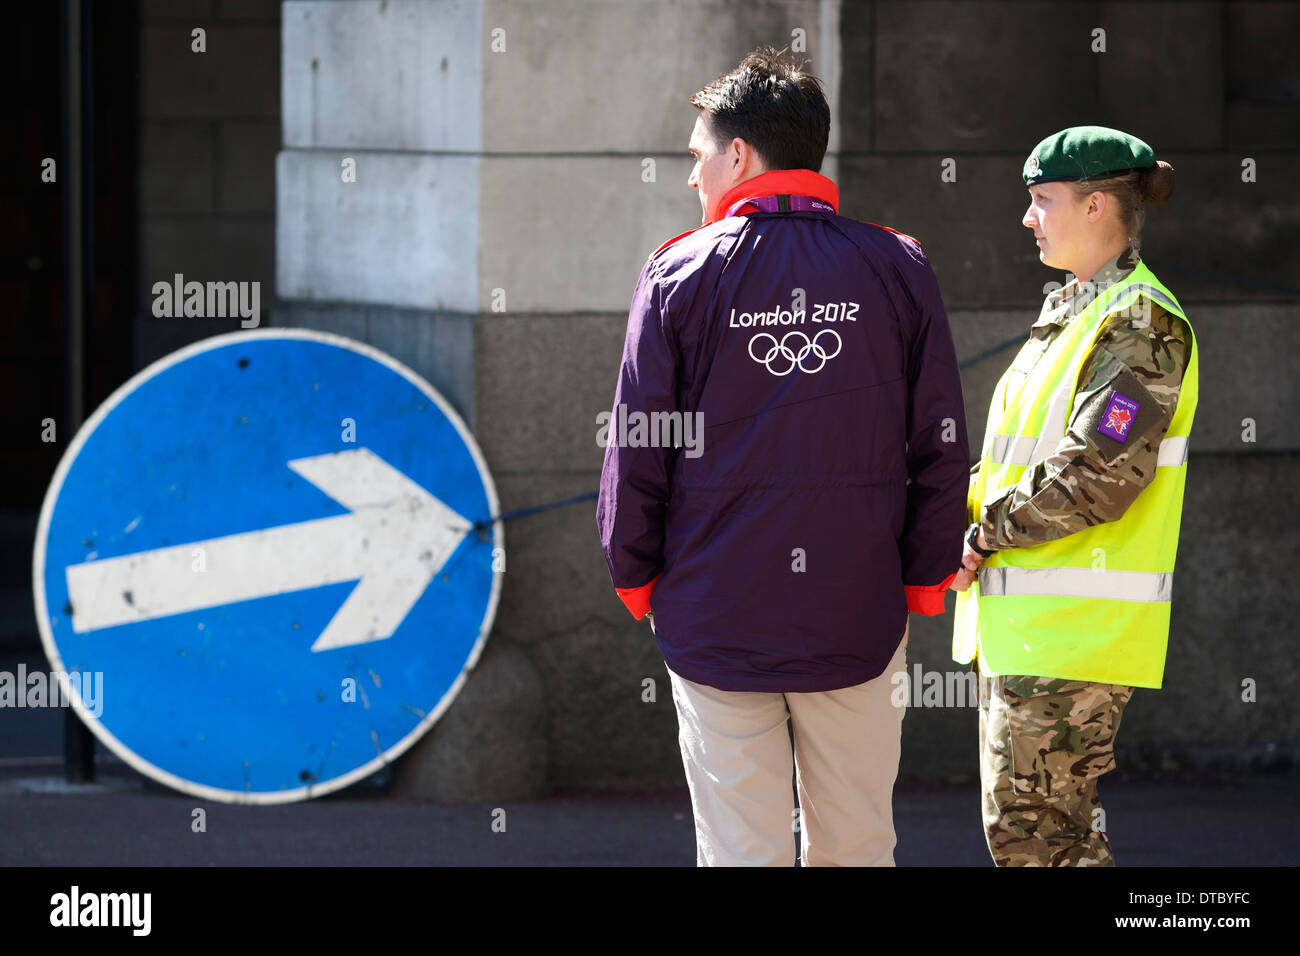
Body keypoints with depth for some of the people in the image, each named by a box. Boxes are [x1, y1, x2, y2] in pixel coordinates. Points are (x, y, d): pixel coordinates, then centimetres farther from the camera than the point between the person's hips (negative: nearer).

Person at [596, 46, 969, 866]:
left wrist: (636, 577, 11)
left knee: (741, 851, 3)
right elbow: (942, 446, 2)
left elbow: (637, 452, -2)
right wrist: (925, 581, 11)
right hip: (859, 615, 2)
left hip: (717, 614, -2)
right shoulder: (899, 269, 2)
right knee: (856, 847, 10)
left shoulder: (681, 275, -4)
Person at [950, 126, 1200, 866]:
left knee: (1032, 834, -10)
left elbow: (1097, 476, -21)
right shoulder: (1073, 315, 19)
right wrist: (963, 511, 2)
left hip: (1074, 626, -10)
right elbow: (1016, 461, 22)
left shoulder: (1141, 322, -12)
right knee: (1062, 828, 12)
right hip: (1025, 619, 10)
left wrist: (985, 529, -12)